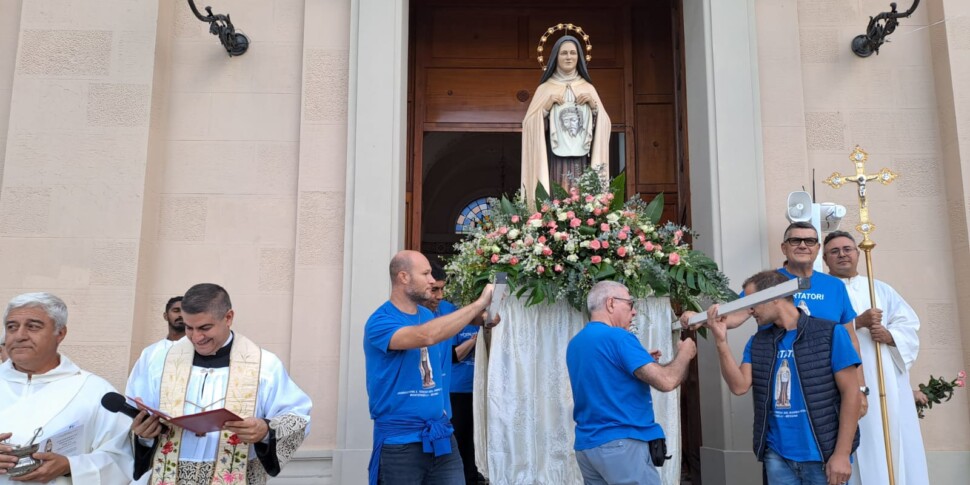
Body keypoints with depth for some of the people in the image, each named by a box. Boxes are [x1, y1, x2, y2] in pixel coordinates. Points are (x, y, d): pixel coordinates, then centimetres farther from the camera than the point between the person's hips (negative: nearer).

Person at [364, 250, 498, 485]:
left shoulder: (430, 315, 10)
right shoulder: (380, 322, -13)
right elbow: (426, 336, -30)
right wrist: (480, 303, -26)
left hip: (442, 438, 6)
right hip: (400, 442, -5)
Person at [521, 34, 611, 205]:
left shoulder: (588, 88, 12)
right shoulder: (545, 88, 5)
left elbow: (604, 124, 9)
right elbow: (530, 124, 0)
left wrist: (594, 105, -6)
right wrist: (547, 106, -12)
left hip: (582, 159, 2)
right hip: (555, 159, -2)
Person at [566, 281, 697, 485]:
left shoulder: (575, 343, 12)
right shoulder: (617, 336, -14)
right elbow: (666, 381, -18)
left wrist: (640, 361, 18)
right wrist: (684, 354, 1)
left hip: (587, 446, 9)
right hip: (622, 444, -9)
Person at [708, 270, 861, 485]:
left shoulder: (830, 333, -5)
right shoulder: (757, 342, 8)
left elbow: (851, 392, -7)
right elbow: (739, 386, -3)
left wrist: (842, 454, -11)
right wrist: (721, 340, -14)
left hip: (822, 455, -4)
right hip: (777, 456, 4)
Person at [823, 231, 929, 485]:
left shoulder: (882, 289, 19)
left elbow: (910, 326, 11)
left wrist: (889, 335, -11)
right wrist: (859, 322, -16)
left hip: (887, 382, 4)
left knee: (896, 443, 0)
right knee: (859, 449, -7)